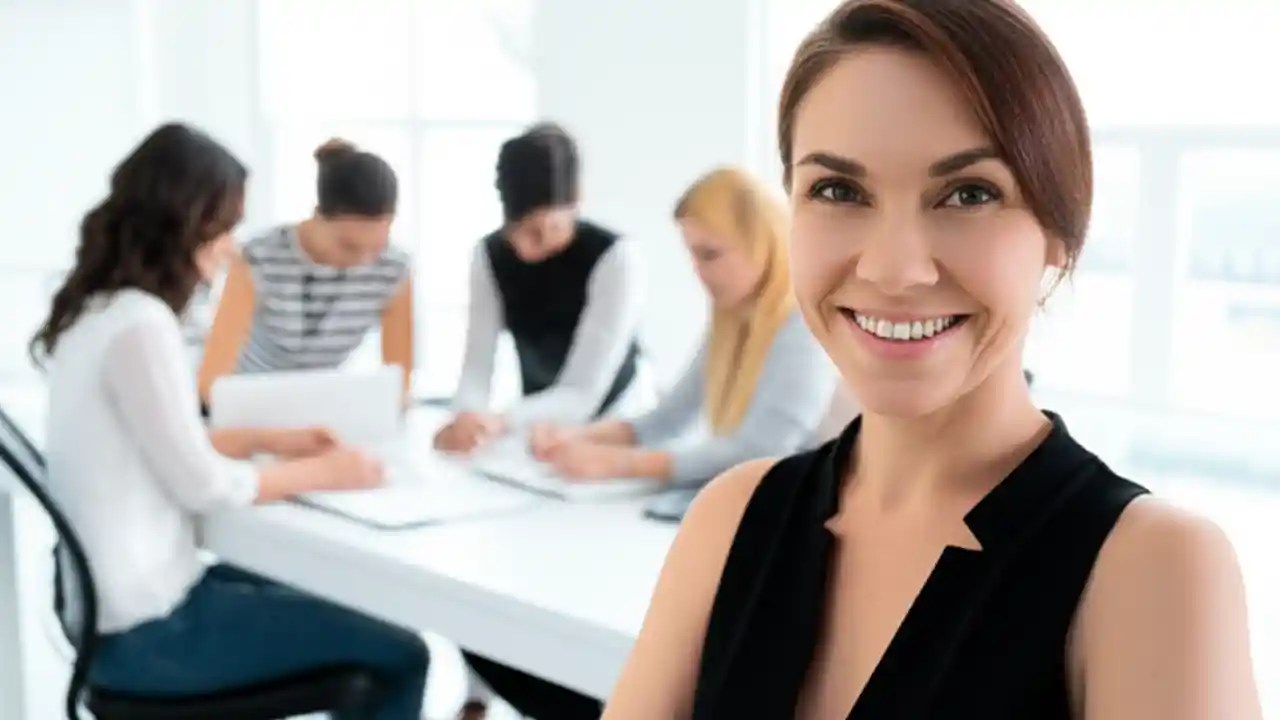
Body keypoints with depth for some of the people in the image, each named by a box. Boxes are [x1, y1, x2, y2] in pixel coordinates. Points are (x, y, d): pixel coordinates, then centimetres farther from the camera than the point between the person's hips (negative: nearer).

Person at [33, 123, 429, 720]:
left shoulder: (97, 311, 7)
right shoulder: (140, 324, -22)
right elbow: (202, 486, -18)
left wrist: (268, 440, 10)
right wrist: (324, 472, -5)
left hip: (117, 604, 10)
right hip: (149, 631, -10)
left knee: (326, 601, 25)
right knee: (399, 656, -4)